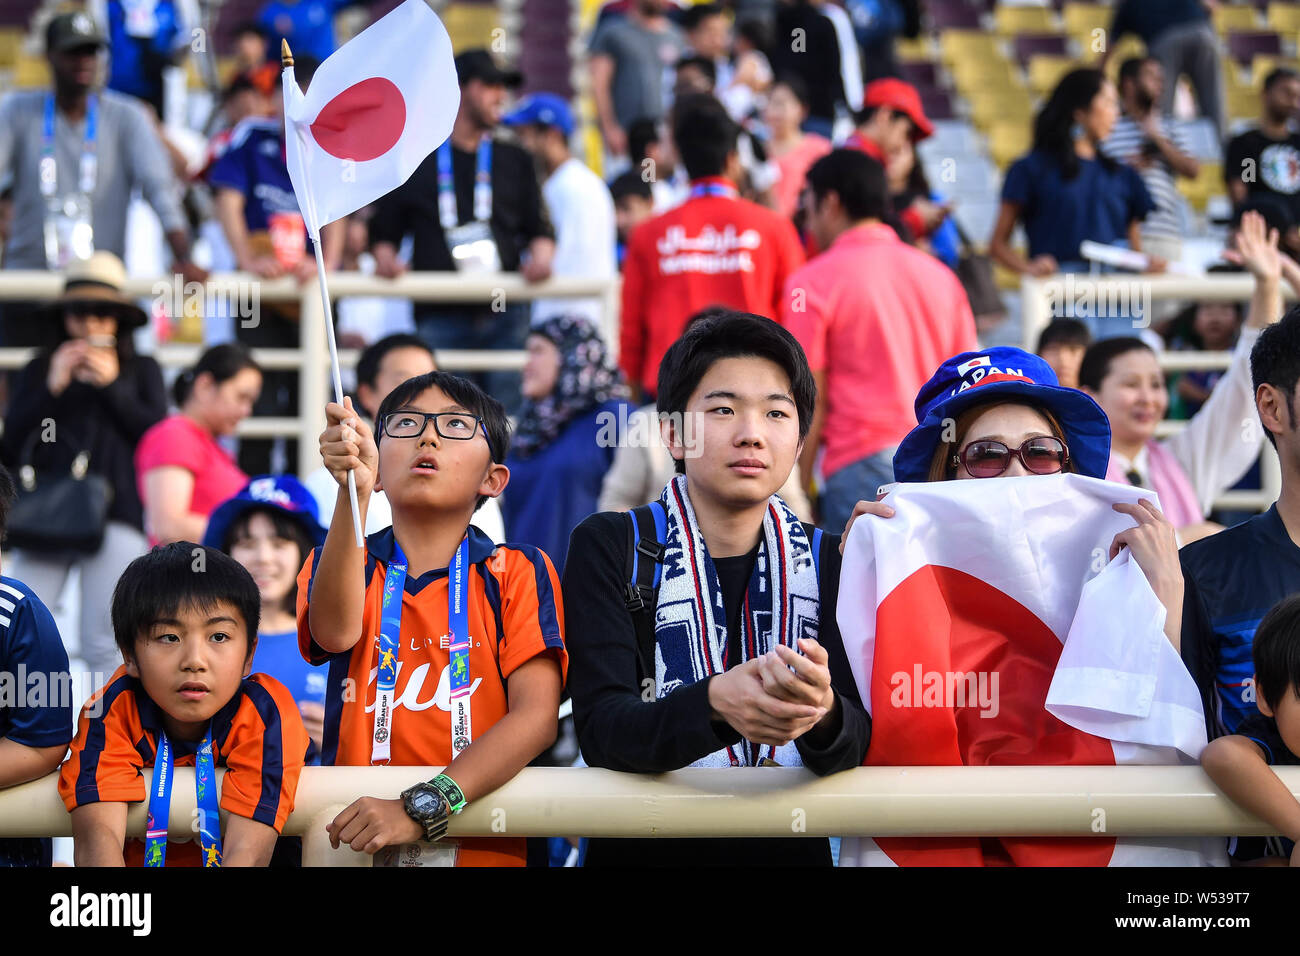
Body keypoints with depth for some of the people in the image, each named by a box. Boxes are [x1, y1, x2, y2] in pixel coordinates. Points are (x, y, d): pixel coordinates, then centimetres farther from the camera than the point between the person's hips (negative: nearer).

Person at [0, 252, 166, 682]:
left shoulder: (141, 370, 15)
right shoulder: (38, 370, 17)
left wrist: (112, 385, -2)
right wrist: (52, 387, -1)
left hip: (115, 514, -1)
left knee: (103, 644, -4)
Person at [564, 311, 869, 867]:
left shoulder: (825, 561, 8)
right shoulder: (607, 547, 3)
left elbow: (858, 744, -3)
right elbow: (601, 729, -9)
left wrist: (822, 714, -25)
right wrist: (715, 702, -26)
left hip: (791, 847, 2)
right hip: (644, 845, -2)